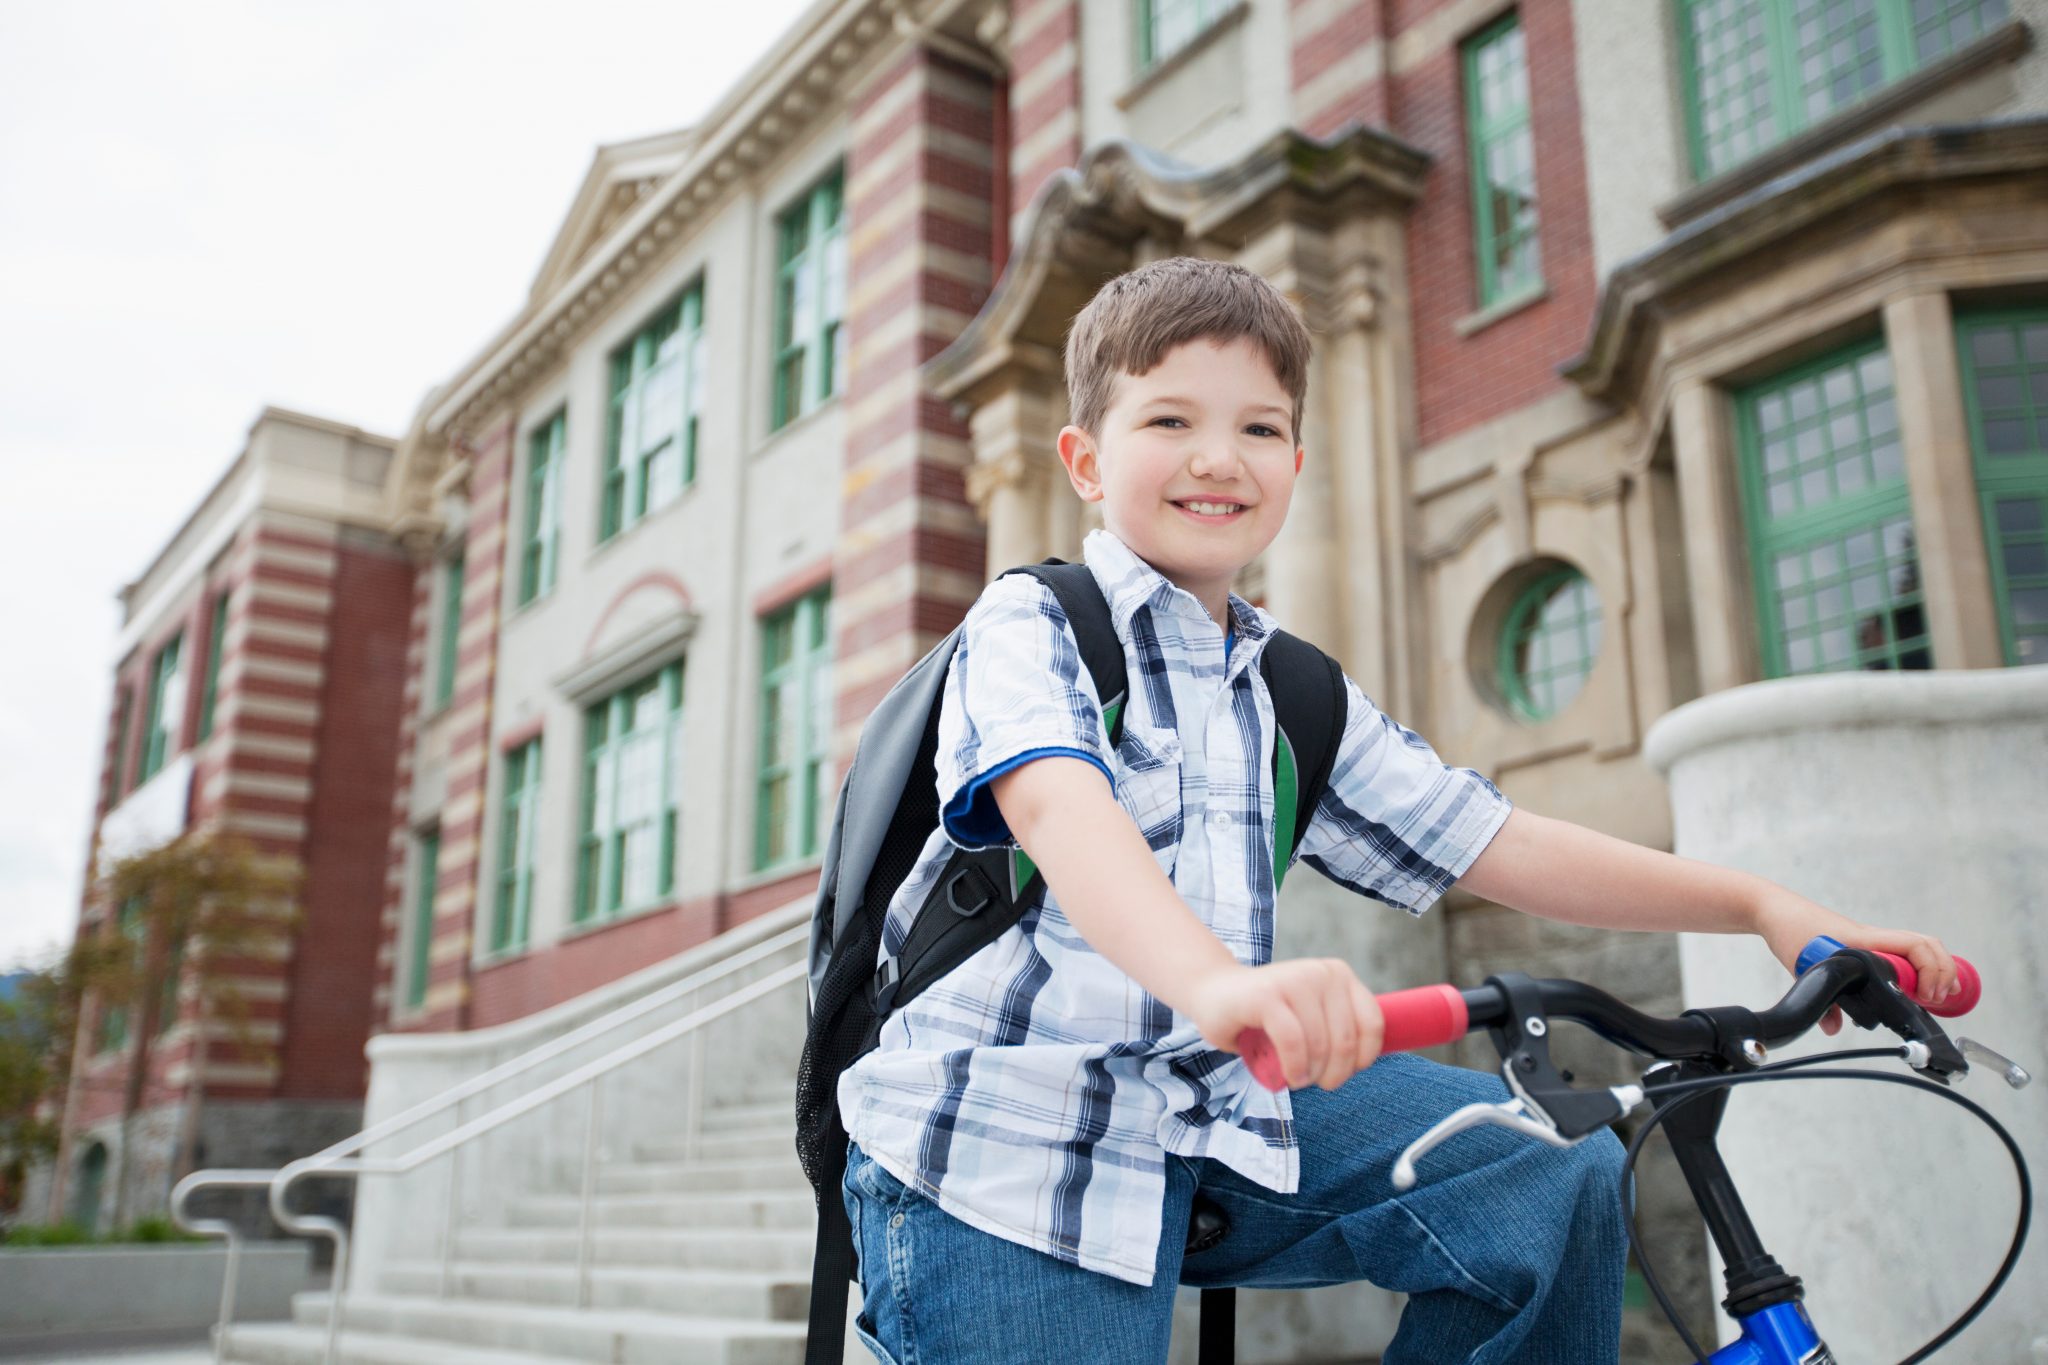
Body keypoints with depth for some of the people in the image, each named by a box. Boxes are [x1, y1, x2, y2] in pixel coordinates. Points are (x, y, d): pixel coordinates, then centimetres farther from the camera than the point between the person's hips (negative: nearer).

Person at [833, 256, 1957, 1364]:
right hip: (1001, 1138, -5)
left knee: (1556, 1177, -7)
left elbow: (1495, 844, 12)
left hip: (1208, 1119, 5)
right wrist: (1212, 980, -48)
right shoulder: (1030, 628, -6)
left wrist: (1759, 904, 3)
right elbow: (1060, 809, -28)